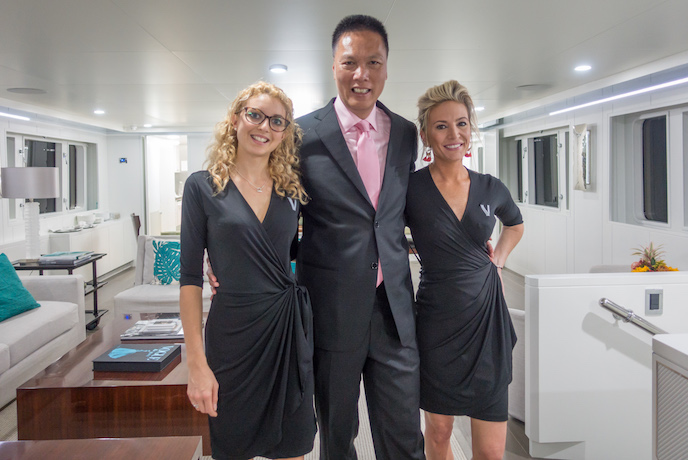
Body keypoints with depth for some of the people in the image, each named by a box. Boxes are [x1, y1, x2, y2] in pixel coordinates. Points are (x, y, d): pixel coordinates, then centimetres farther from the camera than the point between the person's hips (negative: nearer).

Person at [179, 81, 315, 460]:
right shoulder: (203, 187, -4)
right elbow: (191, 278, -5)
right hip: (232, 335, -2)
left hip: (289, 331, 3)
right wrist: (197, 363, -9)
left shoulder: (293, 190, 5)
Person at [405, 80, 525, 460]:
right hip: (437, 323, -2)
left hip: (488, 316, 3)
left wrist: (498, 259, 10)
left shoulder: (490, 188, 2)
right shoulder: (410, 189, -9)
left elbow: (515, 224, 23)